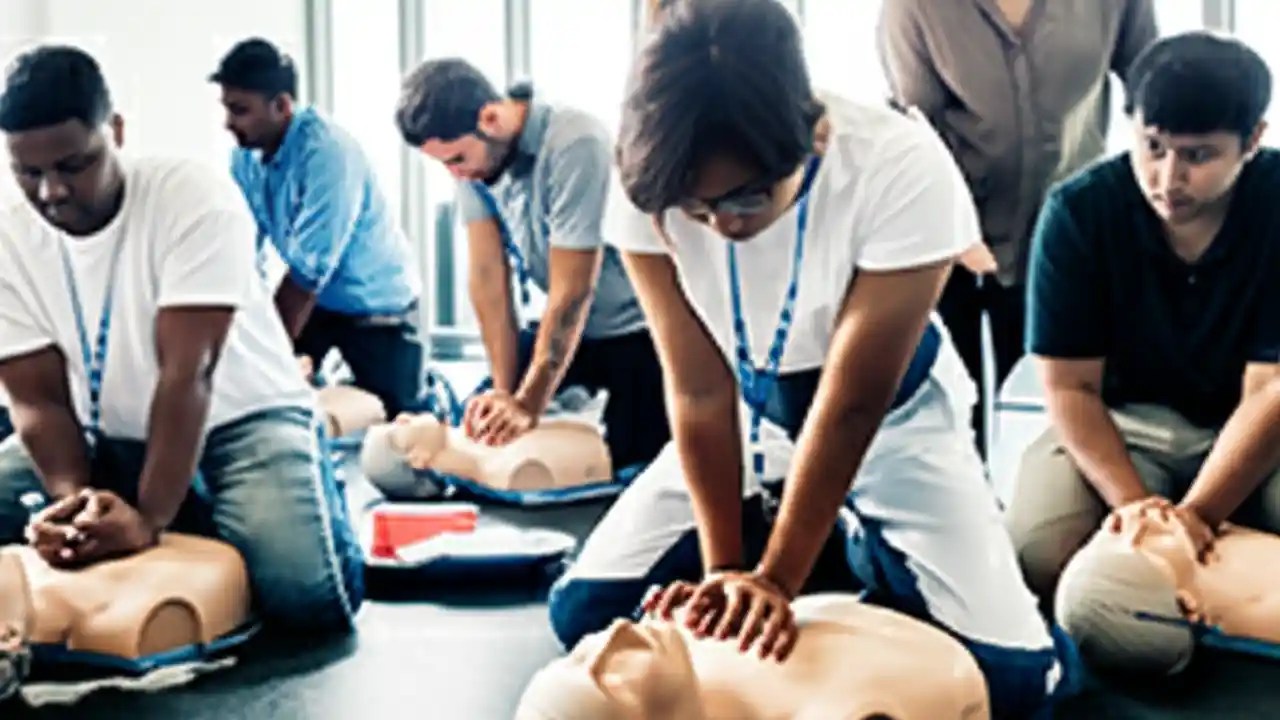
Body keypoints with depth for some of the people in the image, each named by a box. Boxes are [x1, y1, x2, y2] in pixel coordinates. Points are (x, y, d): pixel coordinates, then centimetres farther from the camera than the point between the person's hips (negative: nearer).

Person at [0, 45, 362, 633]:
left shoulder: (197, 199, -23)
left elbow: (188, 374, -28)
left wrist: (149, 518, -36)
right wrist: (73, 502, -31)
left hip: (239, 420, -5)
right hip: (107, 438, 5)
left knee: (306, 593, -29)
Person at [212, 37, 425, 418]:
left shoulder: (328, 152, -29)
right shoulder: (246, 154, -7)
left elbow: (308, 268, -29)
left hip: (374, 303, -6)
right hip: (313, 297, 6)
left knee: (392, 419, 0)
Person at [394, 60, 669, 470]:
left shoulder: (574, 145, -30)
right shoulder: (468, 149, -10)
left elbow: (572, 293, -27)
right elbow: (487, 275, -10)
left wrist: (529, 404, -25)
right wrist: (504, 389, -14)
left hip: (633, 327, -6)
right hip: (561, 325, 6)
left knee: (628, 466, -9)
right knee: (477, 427, 2)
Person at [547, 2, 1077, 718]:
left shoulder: (903, 169, -33)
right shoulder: (648, 182, -25)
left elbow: (851, 402, -27)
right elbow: (700, 391, -18)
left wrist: (774, 578, -28)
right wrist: (725, 570, -22)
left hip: (888, 409, -2)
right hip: (744, 405, 3)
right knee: (584, 611, -7)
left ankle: (868, 547, 14)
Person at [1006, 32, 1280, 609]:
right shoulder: (1077, 211, -15)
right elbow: (1069, 387, -12)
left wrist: (1195, 515, -31)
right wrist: (1136, 507, -26)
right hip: (1120, 423, 0)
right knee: (1035, 558, -27)